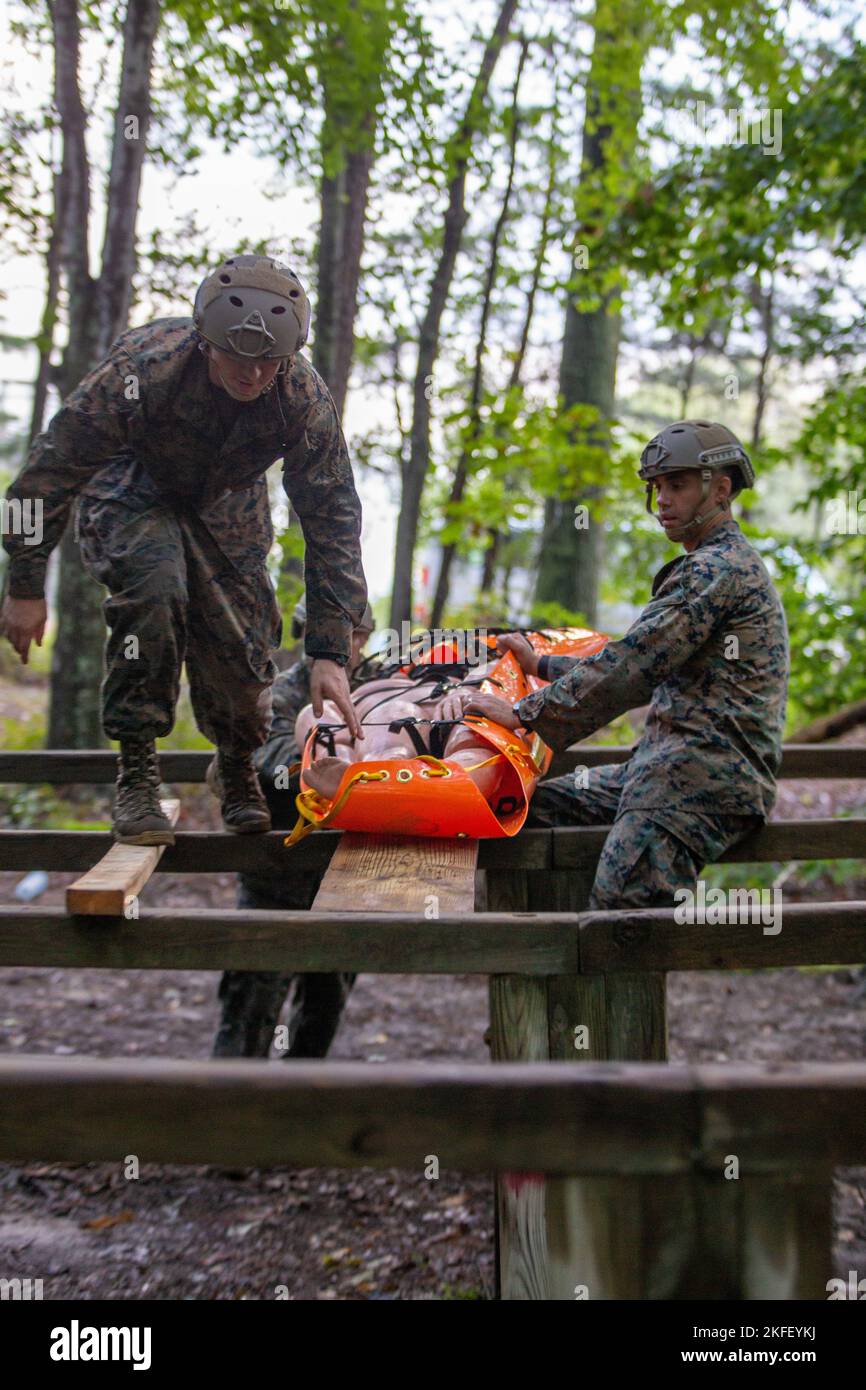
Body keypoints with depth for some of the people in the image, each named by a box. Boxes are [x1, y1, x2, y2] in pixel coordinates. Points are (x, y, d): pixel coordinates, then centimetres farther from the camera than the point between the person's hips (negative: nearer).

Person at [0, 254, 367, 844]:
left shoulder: (307, 399, -29)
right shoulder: (141, 368, -37)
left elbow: (333, 519, -24)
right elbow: (51, 469, -26)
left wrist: (329, 652, -29)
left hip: (225, 504, 3)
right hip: (130, 490, -2)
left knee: (241, 647, -6)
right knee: (153, 583, -32)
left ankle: (238, 763, 26)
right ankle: (136, 773, -20)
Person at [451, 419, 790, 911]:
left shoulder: (719, 568, -10)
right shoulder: (711, 566, 24)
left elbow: (632, 665, -18)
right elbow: (642, 669, 26)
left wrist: (525, 712, -14)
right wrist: (541, 664, 25)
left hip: (709, 773, -11)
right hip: (669, 763, 11)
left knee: (619, 901, -28)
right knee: (533, 805, 7)